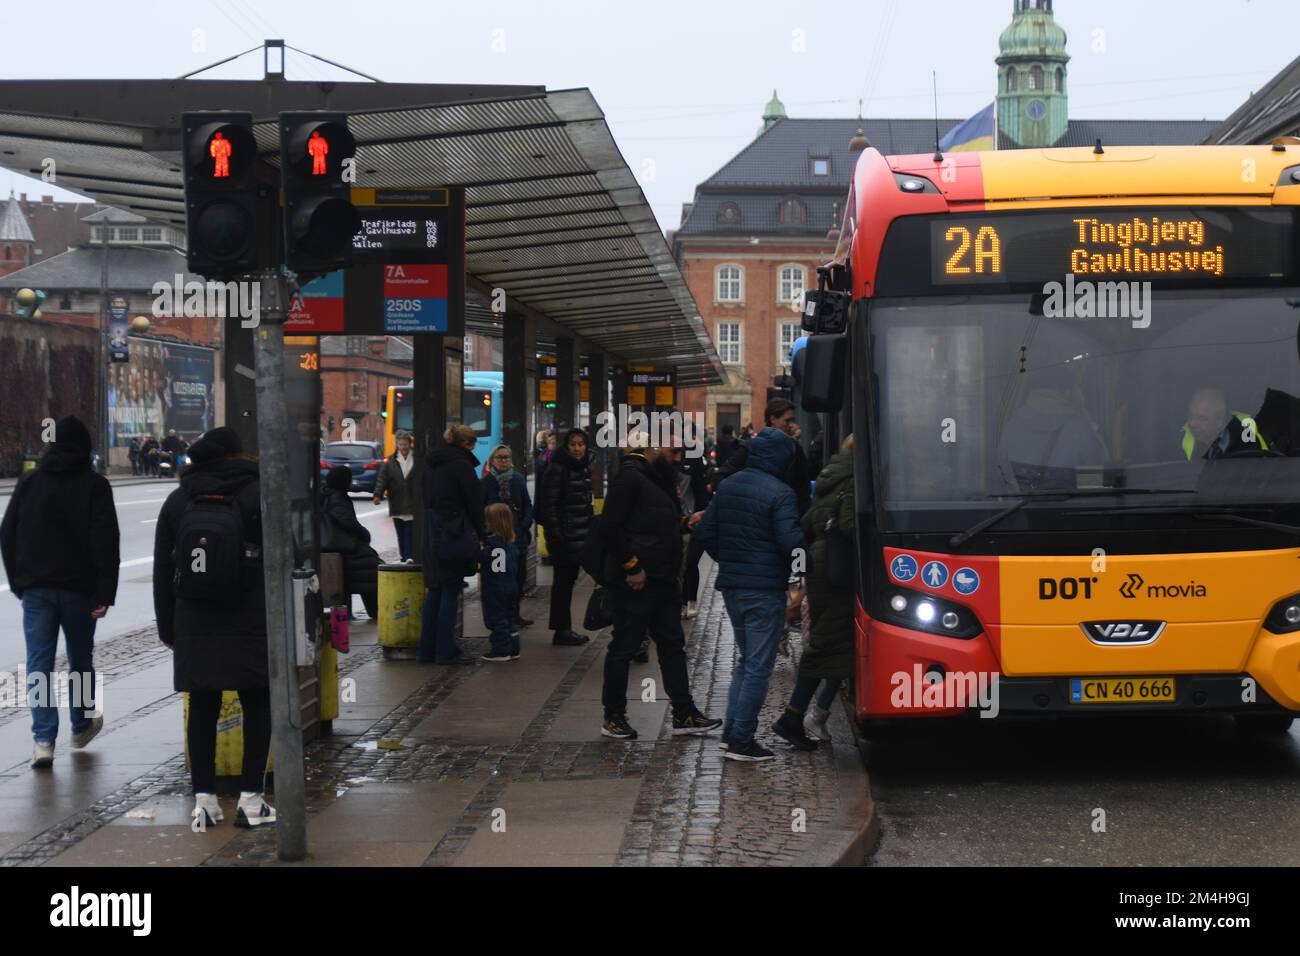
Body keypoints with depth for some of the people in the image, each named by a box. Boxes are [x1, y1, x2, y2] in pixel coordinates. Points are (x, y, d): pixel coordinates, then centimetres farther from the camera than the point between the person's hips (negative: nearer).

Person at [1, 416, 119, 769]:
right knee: (80, 659, 16)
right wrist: (105, 593, -12)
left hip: (35, 589, 2)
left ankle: (43, 739, -12)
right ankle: (82, 725, 33)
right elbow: (105, 542, -12)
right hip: (79, 587, -1)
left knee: (39, 664, -1)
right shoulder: (95, 485, -4)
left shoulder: (29, 481, 6)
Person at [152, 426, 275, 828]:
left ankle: (204, 799, 8)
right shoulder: (258, 495, -3)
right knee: (257, 706, 4)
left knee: (203, 708, 8)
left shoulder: (177, 501, 7)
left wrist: (168, 629, 14)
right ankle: (250, 800, 1)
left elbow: (162, 570, 10)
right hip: (250, 624, -3)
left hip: (194, 626, 3)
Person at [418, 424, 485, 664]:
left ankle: (426, 649, 15)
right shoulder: (462, 464, -11)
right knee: (450, 591, -3)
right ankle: (446, 651, -2)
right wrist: (481, 536, -2)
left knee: (435, 590, 13)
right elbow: (474, 503, -9)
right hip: (453, 533, -8)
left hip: (432, 531, 8)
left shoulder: (431, 462, 13)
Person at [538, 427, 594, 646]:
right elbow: (549, 504, -16)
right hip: (564, 536, -8)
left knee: (568, 581, 12)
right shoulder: (557, 469, -13)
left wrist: (590, 529, 18)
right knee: (563, 581, -2)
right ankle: (561, 630, 4)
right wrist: (556, 535, -19)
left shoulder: (584, 468, 12)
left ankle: (564, 629, 18)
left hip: (580, 535, 8)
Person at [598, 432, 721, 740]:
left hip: (661, 579, 10)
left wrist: (684, 523, 9)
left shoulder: (654, 478, 18)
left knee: (672, 644, 11)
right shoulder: (629, 477, -13)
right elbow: (611, 526, -20)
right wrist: (631, 566, -21)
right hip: (637, 579, -10)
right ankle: (613, 717, 8)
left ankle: (684, 714, 15)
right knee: (624, 646, -1)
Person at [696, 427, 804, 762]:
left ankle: (732, 730, 19)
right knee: (759, 666, -1)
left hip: (731, 586, 7)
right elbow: (790, 541, -21)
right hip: (765, 590, -7)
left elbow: (705, 531, 11)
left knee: (746, 660, 20)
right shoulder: (780, 493, -15)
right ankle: (742, 740, -2)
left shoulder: (727, 486, 8)